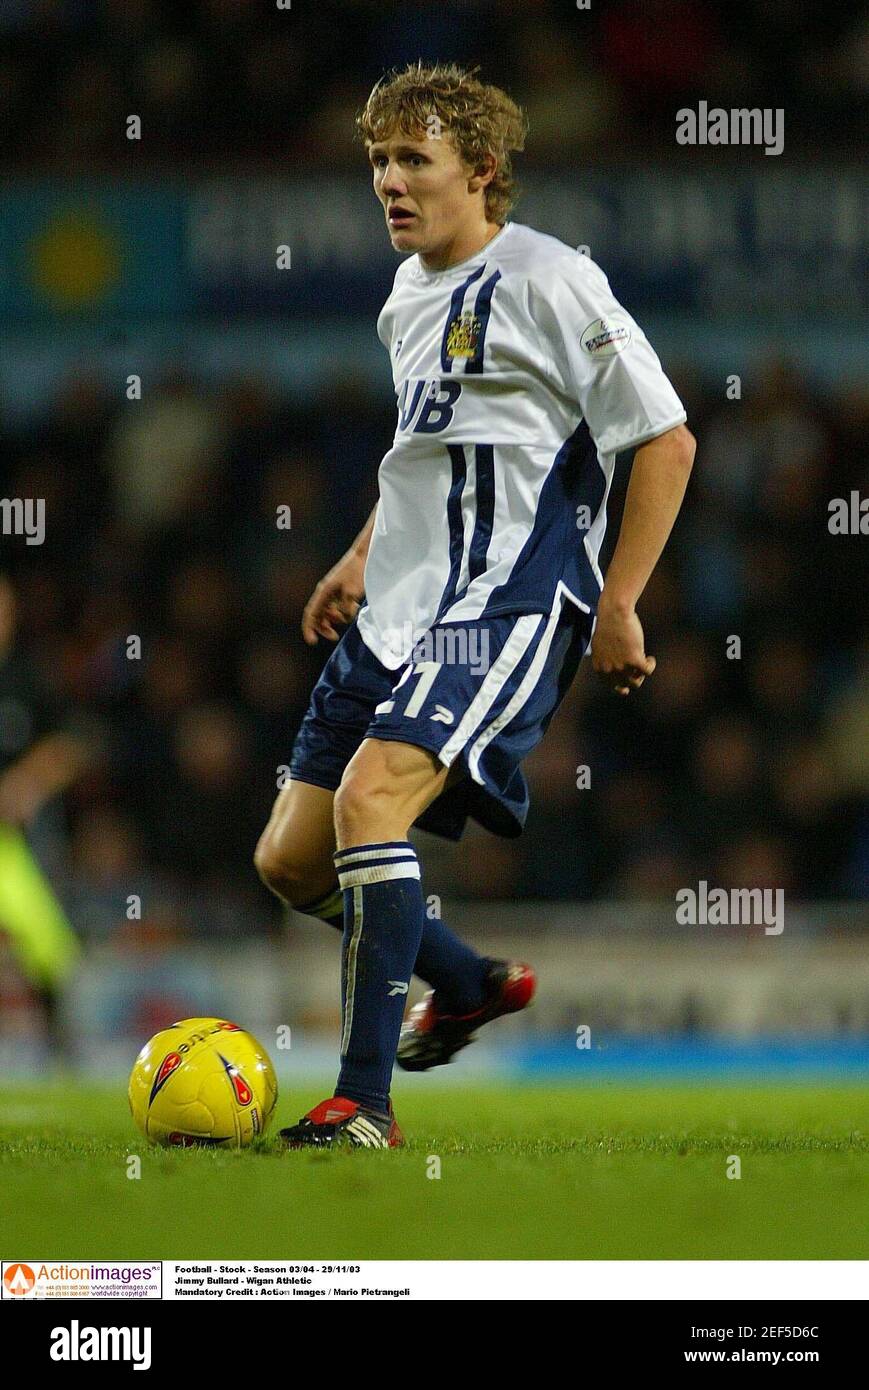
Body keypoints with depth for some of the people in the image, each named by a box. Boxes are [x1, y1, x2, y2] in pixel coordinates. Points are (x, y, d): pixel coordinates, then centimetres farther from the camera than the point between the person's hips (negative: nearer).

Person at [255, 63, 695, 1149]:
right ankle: (466, 986, 32)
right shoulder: (408, 297, 15)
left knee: (369, 797, -28)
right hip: (399, 613, 9)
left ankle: (365, 1099, -25)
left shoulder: (546, 281, -10)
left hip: (506, 611, -9)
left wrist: (618, 607, -11)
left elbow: (666, 440, -8)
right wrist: (363, 558, 23)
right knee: (290, 858, 6)